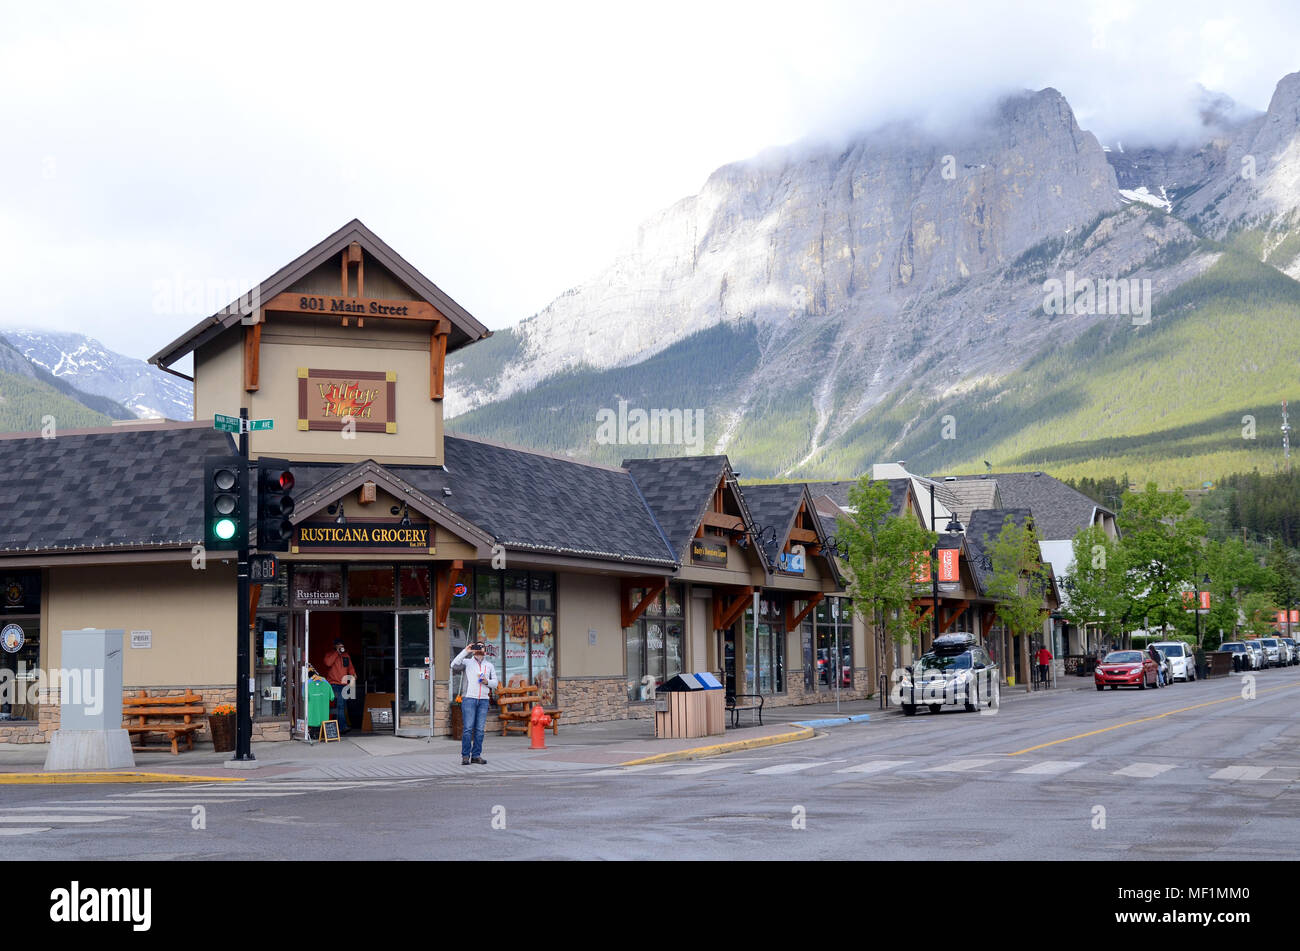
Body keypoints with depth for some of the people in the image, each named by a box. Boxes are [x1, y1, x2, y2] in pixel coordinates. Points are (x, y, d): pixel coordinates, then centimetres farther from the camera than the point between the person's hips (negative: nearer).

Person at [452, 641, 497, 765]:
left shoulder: (489, 665, 20)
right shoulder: (467, 662, 10)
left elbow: (495, 682, 17)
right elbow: (454, 665, -9)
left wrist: (487, 682, -5)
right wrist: (465, 651, -10)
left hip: (484, 700, 3)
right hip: (469, 698, -3)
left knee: (479, 729, 1)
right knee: (468, 728, -8)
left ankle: (476, 755, 6)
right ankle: (465, 756, -5)